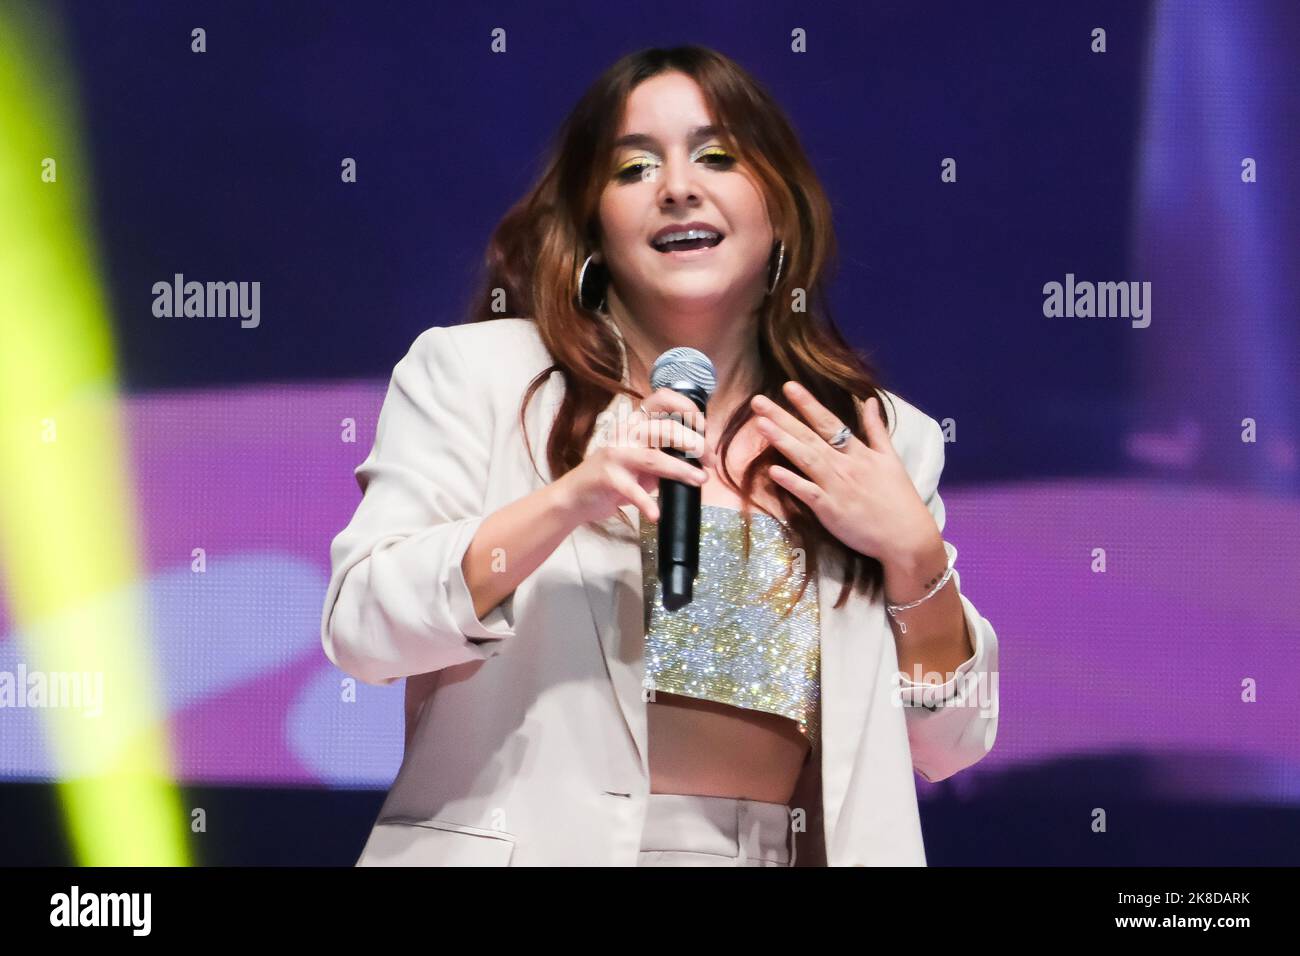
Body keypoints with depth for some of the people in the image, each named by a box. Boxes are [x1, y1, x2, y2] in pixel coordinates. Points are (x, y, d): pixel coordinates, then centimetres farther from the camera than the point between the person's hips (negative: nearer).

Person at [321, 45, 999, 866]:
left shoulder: (886, 437, 7)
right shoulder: (476, 372, 1)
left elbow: (950, 742, 8)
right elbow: (360, 628, -8)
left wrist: (915, 554, -7)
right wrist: (564, 501, -19)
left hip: (783, 853, 2)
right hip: (533, 847, -2)